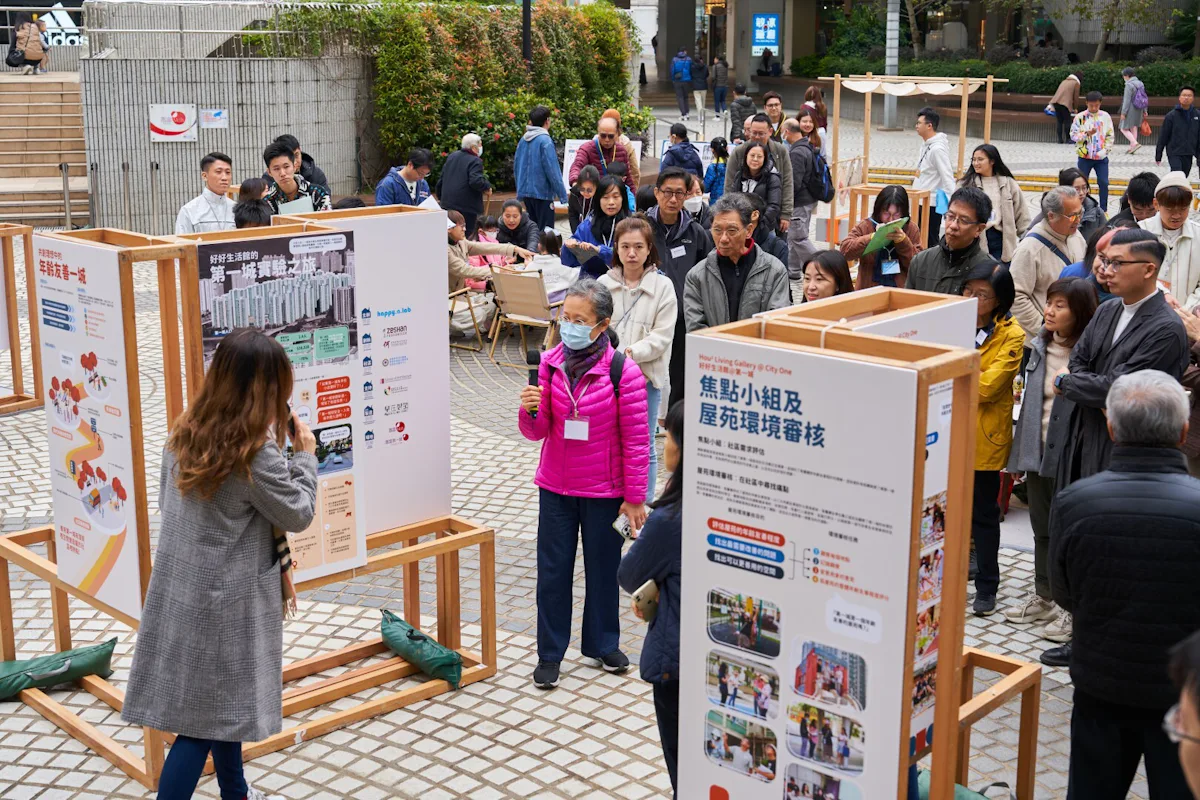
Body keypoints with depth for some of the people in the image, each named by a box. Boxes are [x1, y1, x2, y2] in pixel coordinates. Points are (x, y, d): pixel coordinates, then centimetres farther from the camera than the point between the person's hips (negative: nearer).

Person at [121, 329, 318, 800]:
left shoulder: (184, 434, 1)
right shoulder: (256, 453, -21)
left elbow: (168, 501, 11)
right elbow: (298, 515, -11)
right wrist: (305, 455, 1)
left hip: (181, 589, 8)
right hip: (228, 597, -8)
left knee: (223, 701, 23)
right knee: (210, 714, 1)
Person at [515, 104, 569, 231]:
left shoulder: (523, 140, 7)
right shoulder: (545, 141, -14)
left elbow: (516, 167, 15)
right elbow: (552, 170, -17)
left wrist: (520, 193, 24)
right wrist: (563, 195, -12)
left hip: (525, 192, 7)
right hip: (542, 192, -7)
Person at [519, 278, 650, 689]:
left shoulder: (623, 371, -15)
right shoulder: (551, 363, -3)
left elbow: (636, 439, -10)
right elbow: (539, 432, 1)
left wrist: (635, 498, -8)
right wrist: (531, 411, -23)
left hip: (605, 491, -3)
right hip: (556, 487, 3)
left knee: (603, 568, 13)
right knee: (553, 570, 8)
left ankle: (602, 643, 33)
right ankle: (550, 652, 21)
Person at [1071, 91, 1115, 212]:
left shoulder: (1105, 116, 1)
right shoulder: (1080, 117, -5)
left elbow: (1110, 136, 4)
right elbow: (1073, 135, -6)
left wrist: (1105, 150, -8)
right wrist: (1087, 133, -21)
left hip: (1101, 157, 1)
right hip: (1084, 157, -1)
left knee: (1104, 183, -3)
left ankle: (1103, 210, 7)